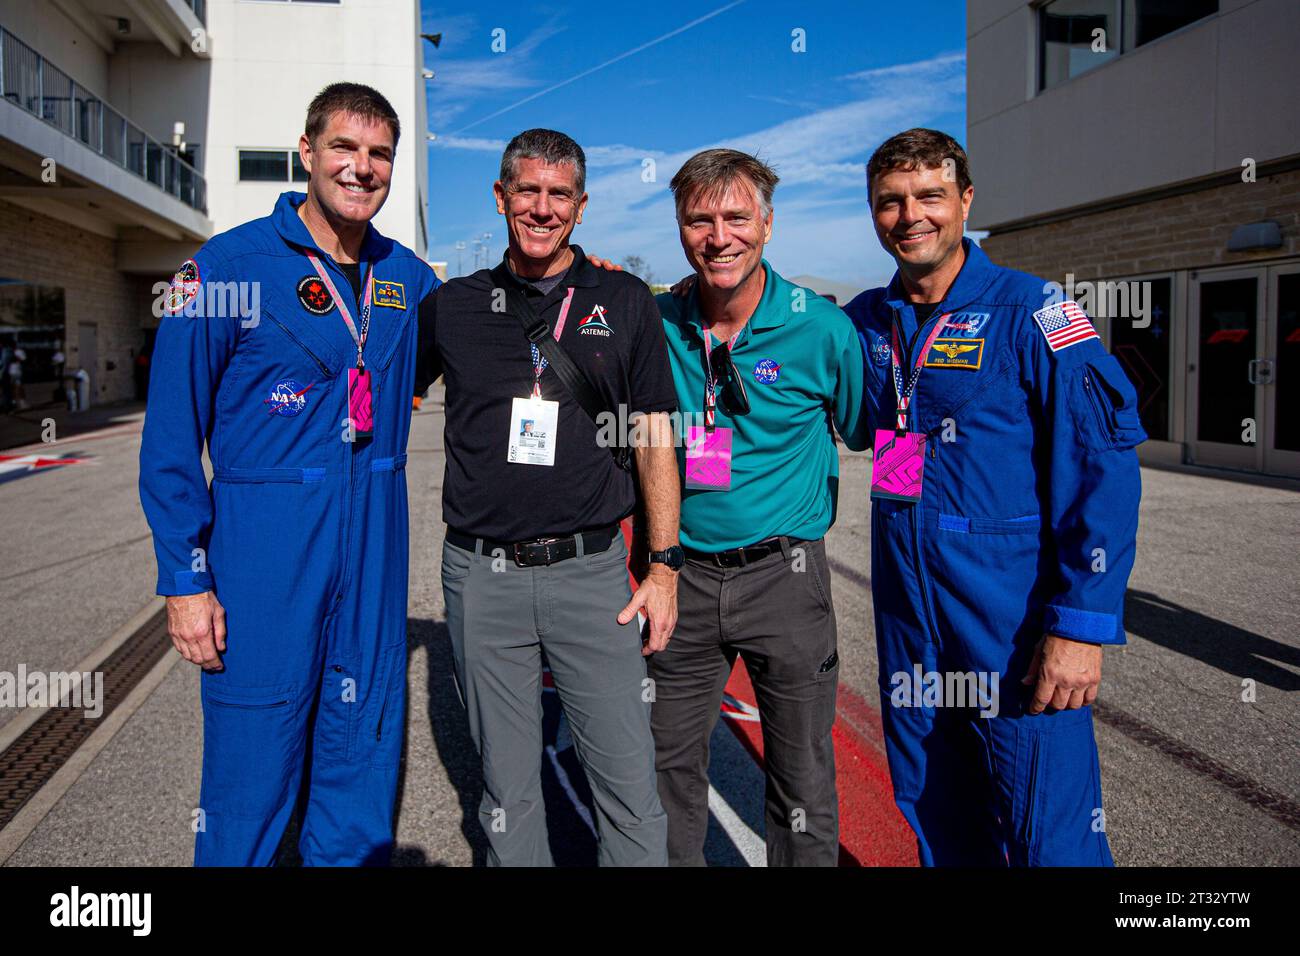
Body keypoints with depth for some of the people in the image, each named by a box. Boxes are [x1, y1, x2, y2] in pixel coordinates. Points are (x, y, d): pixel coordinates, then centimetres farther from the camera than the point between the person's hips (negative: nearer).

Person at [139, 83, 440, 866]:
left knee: (365, 763, 14)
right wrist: (186, 579, -8)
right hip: (265, 545, -4)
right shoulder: (229, 266, -5)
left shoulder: (408, 277, 8)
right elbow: (170, 438, -5)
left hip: (375, 549, 5)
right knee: (251, 778, 4)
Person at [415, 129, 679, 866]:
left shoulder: (627, 303, 5)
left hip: (590, 570, -1)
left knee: (630, 785, 2)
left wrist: (664, 564, 0)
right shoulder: (453, 306, 8)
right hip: (482, 576, 2)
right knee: (508, 787, 13)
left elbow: (655, 441, 5)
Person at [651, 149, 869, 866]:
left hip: (784, 573, -2)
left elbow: (866, 434, 5)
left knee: (802, 776, 11)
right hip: (682, 574, 3)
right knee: (670, 765, 16)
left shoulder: (822, 330, -8)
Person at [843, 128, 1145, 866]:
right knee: (935, 821, 18)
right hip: (907, 613, 5)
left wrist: (1084, 623, -18)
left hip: (1016, 612, -5)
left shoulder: (1030, 312, -9)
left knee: (1051, 838, 3)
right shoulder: (866, 322, 6)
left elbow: (1104, 467, -13)